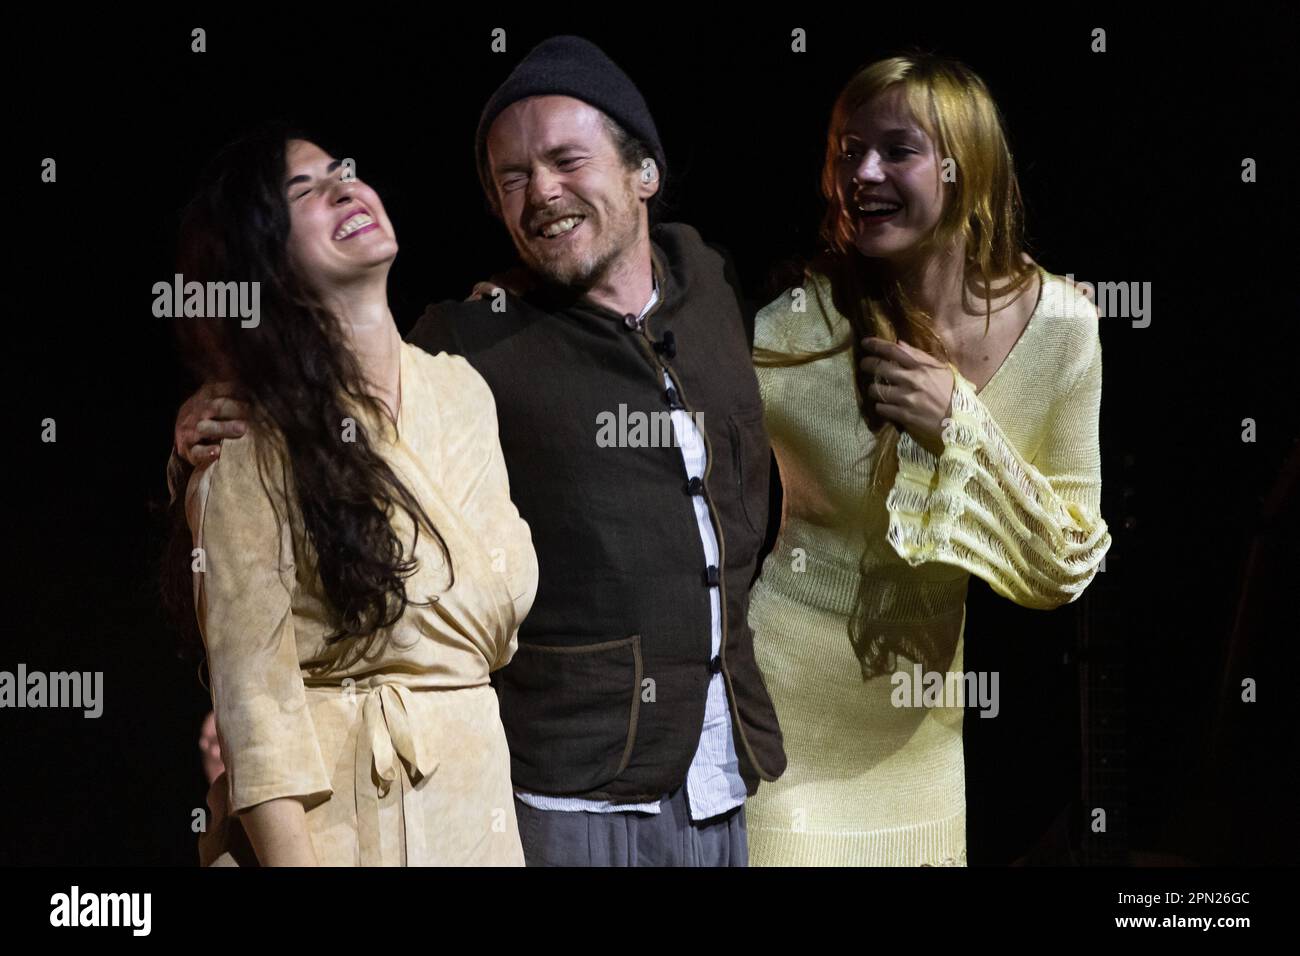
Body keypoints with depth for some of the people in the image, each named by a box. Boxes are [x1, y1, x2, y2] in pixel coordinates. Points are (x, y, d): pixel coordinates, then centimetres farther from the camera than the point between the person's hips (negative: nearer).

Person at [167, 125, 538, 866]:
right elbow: (254, 687, -16)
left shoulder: (462, 388, 6)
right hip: (336, 807, -5)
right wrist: (290, 857, -20)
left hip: (480, 795, 5)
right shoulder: (253, 442, -12)